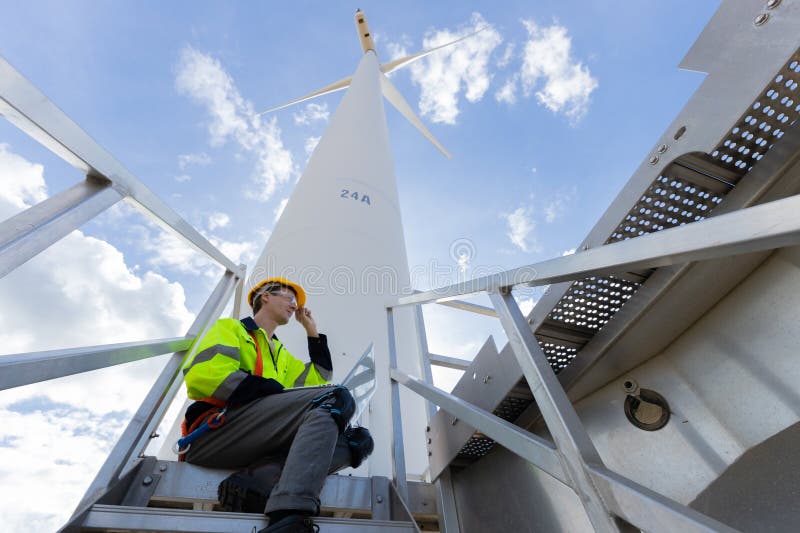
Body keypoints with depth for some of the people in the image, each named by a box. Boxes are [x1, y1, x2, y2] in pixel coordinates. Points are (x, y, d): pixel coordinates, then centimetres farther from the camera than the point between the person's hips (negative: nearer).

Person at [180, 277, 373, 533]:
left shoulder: (281, 353, 31)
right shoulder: (230, 327, 11)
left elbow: (320, 379, 25)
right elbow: (204, 375, -9)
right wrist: (282, 393, -13)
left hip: (257, 446, 7)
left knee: (359, 439, -14)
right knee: (335, 397, -26)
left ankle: (259, 478, -28)